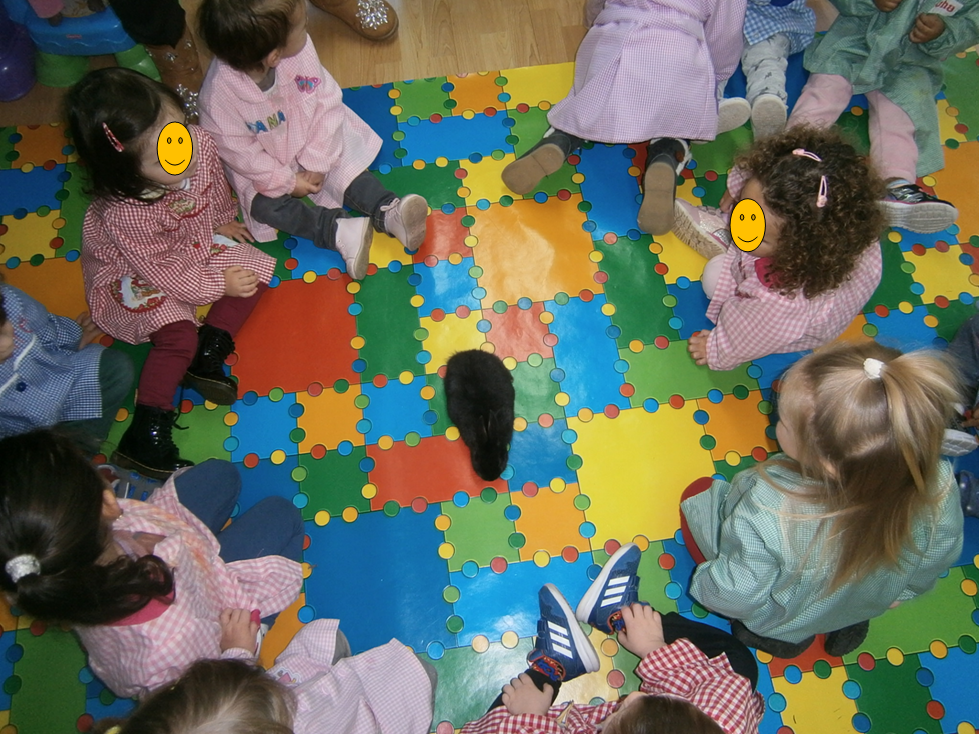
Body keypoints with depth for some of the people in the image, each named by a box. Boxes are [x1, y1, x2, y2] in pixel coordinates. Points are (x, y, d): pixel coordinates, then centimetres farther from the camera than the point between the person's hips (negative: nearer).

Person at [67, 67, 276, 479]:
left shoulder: (201, 144, -25)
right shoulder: (124, 216, -40)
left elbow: (216, 189, 1)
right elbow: (163, 273, -26)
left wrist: (222, 221, 17)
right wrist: (218, 286, -16)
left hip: (193, 246, 7)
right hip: (136, 277, -7)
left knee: (257, 267, -3)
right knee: (178, 334, -25)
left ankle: (207, 354, -4)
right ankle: (145, 435, -16)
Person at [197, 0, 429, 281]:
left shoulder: (300, 51, -27)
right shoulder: (219, 95, -35)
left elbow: (327, 102, -17)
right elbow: (241, 153, -23)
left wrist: (316, 162, -18)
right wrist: (287, 182, -18)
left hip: (313, 143, 3)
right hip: (263, 166, -3)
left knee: (346, 166, -14)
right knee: (264, 203, -23)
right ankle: (338, 231, -29)